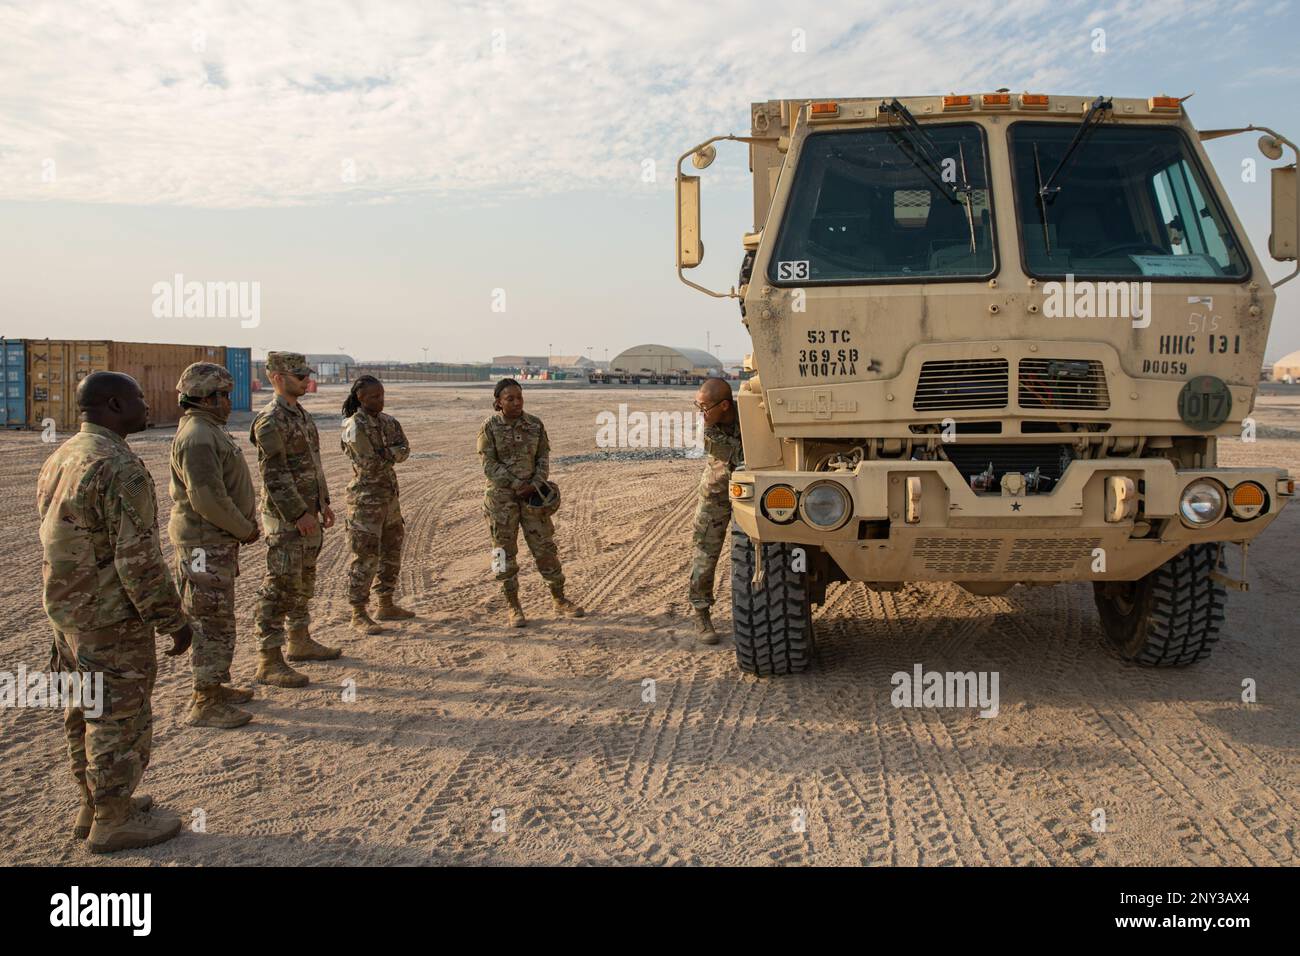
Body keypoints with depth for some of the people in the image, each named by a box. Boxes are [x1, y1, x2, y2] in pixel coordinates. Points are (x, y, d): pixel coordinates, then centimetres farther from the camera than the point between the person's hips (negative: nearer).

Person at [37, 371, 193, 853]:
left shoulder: (60, 458, 8)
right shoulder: (120, 468, -22)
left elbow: (58, 541, 16)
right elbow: (139, 559, -24)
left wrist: (65, 620, 24)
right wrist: (174, 621, -15)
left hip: (68, 612, 10)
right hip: (112, 619, -10)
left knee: (85, 713, 19)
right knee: (120, 718, 3)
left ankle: (93, 807, 32)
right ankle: (113, 821, 14)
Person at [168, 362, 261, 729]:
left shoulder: (209, 430, 14)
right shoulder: (196, 437, -20)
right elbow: (207, 498, -26)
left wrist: (247, 521, 12)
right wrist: (245, 529, -15)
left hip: (218, 541, 11)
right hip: (205, 545, -11)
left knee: (217, 619, 18)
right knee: (213, 622, -4)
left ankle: (214, 687, 30)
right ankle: (206, 704, 3)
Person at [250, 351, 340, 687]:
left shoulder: (301, 415, 13)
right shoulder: (270, 421, -17)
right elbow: (274, 475, -22)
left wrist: (323, 502, 17)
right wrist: (299, 514, -23)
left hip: (307, 512, 10)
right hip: (285, 517, -9)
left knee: (304, 582, 18)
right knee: (280, 587, -7)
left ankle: (300, 642, 32)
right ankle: (269, 662, -2)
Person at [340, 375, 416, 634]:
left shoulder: (387, 421, 9)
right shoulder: (355, 426, -15)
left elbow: (404, 449, -2)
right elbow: (369, 464, -21)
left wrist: (384, 453, -19)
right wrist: (391, 454, -6)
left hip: (389, 494, 8)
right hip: (366, 497, -8)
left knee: (392, 550, 15)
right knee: (366, 556, -5)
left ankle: (386, 606, 27)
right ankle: (359, 615, 3)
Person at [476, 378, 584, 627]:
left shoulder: (535, 425, 3)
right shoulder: (489, 428, -5)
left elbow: (543, 457, 5)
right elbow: (490, 466, -9)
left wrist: (536, 485, -11)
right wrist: (517, 485, -15)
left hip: (532, 494, 2)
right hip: (501, 495, -2)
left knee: (545, 546, 4)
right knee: (505, 550, 2)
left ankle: (559, 601, 19)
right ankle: (514, 608, 13)